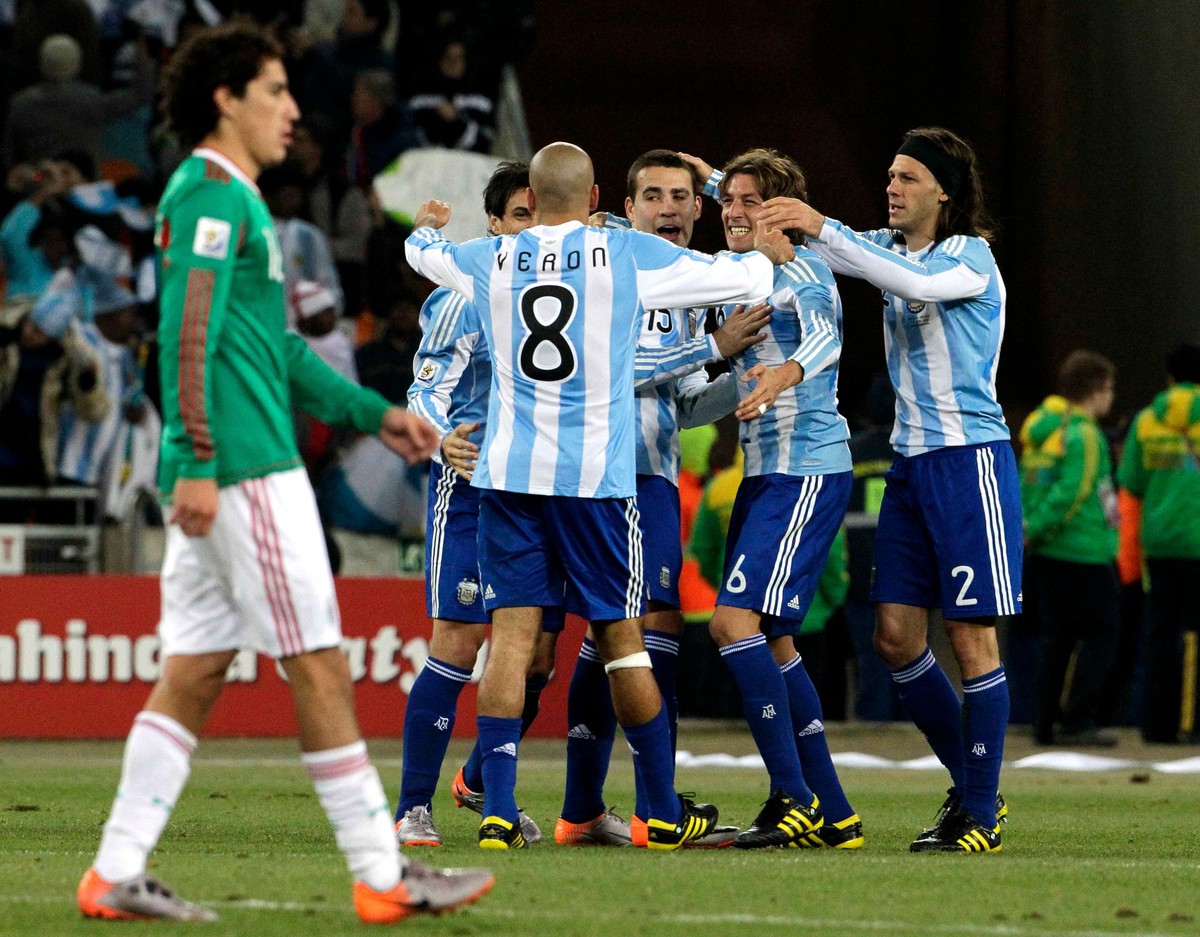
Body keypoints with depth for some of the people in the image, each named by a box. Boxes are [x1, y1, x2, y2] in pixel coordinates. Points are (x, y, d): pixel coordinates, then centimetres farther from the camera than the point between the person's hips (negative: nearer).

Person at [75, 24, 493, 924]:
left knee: (196, 671, 8)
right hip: (245, 470, -10)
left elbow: (277, 347, 28)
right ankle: (383, 875, -3)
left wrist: (375, 413, 26)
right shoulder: (210, 193, -10)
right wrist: (200, 460, -23)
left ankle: (119, 872, 6)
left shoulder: (234, 199, 22)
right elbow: (188, 333, -18)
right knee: (318, 664, -6)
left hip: (218, 475, 10)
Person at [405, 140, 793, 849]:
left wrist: (427, 225, 53)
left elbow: (422, 251, 29)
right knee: (623, 641, 5)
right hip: (597, 477, -2)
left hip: (508, 472, 2)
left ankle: (498, 811, -9)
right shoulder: (629, 255, -1)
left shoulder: (491, 260, 7)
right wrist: (768, 257, 33)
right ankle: (666, 814, 14)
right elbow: (733, 278, 9)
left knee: (512, 634, 0)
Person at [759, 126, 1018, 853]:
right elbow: (794, 236, 21)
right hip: (912, 465, 8)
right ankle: (970, 787, 17)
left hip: (970, 461, -8)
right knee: (896, 635, 3)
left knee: (972, 638, -5)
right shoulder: (891, 247, 12)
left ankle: (980, 816, 1)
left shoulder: (971, 256, -10)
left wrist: (823, 229, -37)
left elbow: (917, 282, -32)